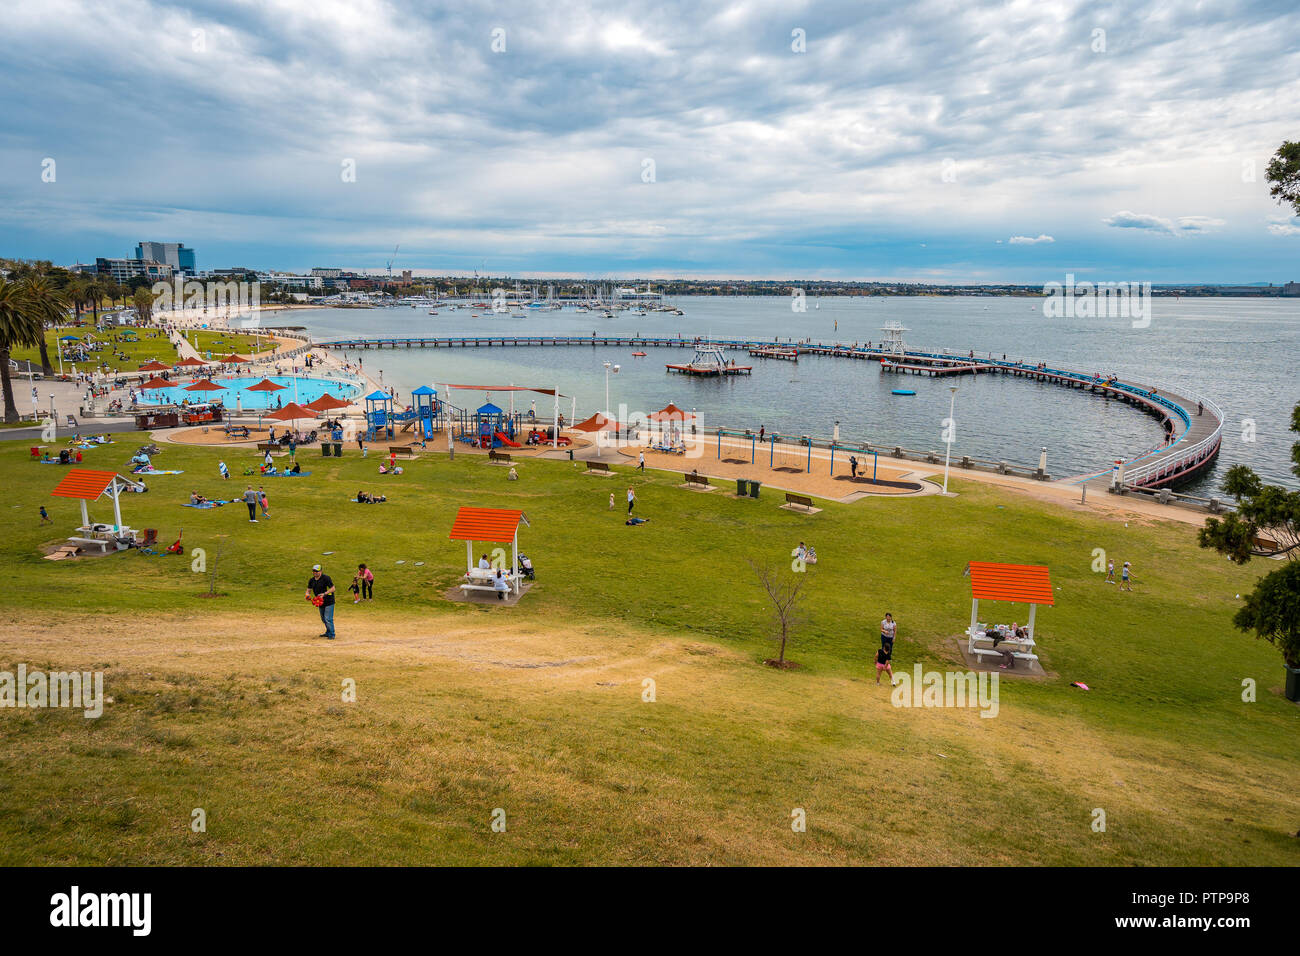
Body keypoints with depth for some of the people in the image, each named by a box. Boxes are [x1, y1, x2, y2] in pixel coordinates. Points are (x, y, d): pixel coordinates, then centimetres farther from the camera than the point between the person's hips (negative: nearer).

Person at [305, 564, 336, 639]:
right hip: (320, 602, 8)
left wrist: (324, 594, -26)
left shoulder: (326, 578, -16)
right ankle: (328, 633, 34)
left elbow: (333, 588, -16)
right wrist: (307, 595, -12)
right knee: (323, 619, 18)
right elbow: (309, 590, 11)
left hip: (329, 601, -8)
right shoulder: (311, 580, 6)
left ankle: (331, 635, -5)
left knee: (328, 619, -13)